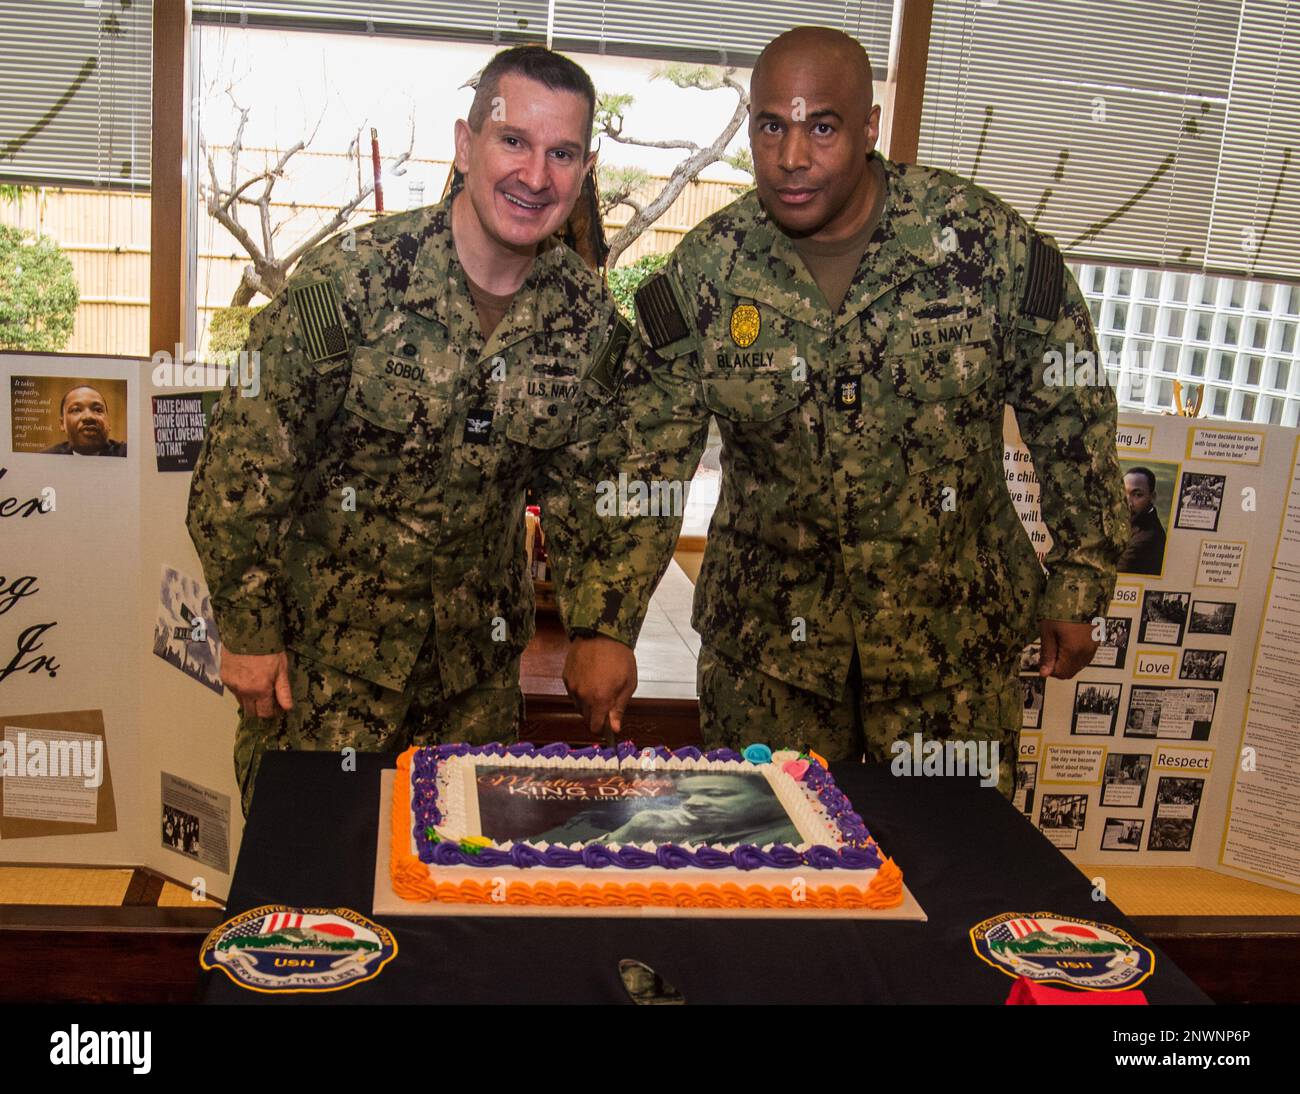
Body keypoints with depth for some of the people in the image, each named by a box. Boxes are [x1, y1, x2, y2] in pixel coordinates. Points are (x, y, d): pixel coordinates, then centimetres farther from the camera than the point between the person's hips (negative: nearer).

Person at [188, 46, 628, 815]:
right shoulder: (349, 280, -19)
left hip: (484, 649, 4)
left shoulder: (591, 318, -5)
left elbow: (580, 488, 8)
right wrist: (250, 632, -9)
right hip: (325, 644, -3)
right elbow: (242, 469, -13)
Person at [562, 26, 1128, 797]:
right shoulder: (704, 273, -7)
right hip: (766, 641, 1)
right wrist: (606, 626, -15)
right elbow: (647, 459, -7)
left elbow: (1072, 417, -1)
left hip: (956, 632, 0)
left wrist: (1079, 587, 2)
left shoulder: (988, 243, -11)